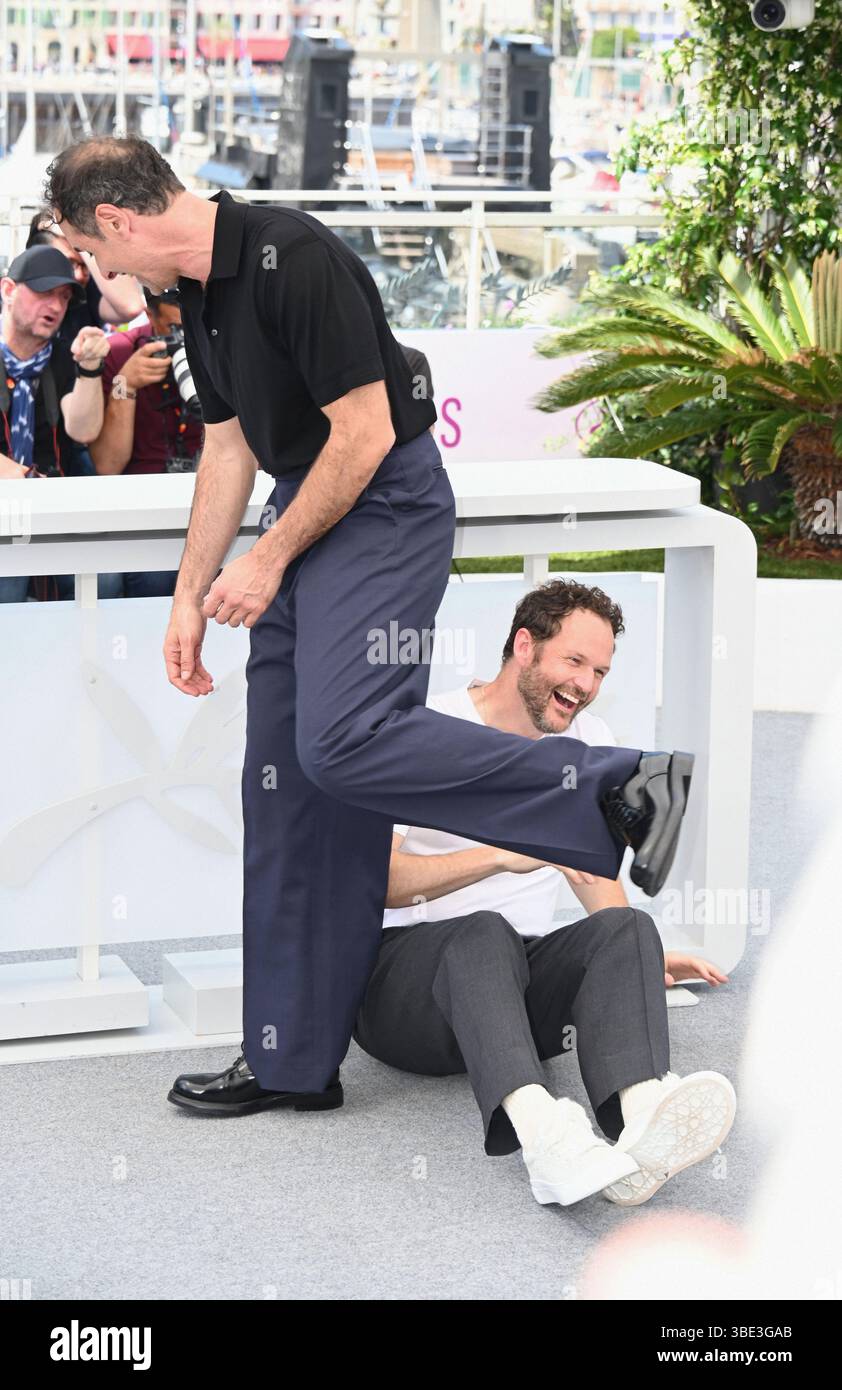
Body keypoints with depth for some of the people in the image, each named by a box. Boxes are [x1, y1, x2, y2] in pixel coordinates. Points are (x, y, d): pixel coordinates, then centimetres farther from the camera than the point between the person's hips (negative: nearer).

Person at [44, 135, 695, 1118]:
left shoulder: (292, 260, -20)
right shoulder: (199, 291, 10)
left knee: (344, 740, -26)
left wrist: (269, 560, -13)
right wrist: (190, 598, 17)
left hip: (384, 504, -9)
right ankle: (292, 1060, 10)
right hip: (306, 509, 9)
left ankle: (623, 790, -19)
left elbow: (365, 432, -20)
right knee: (285, 787, 6)